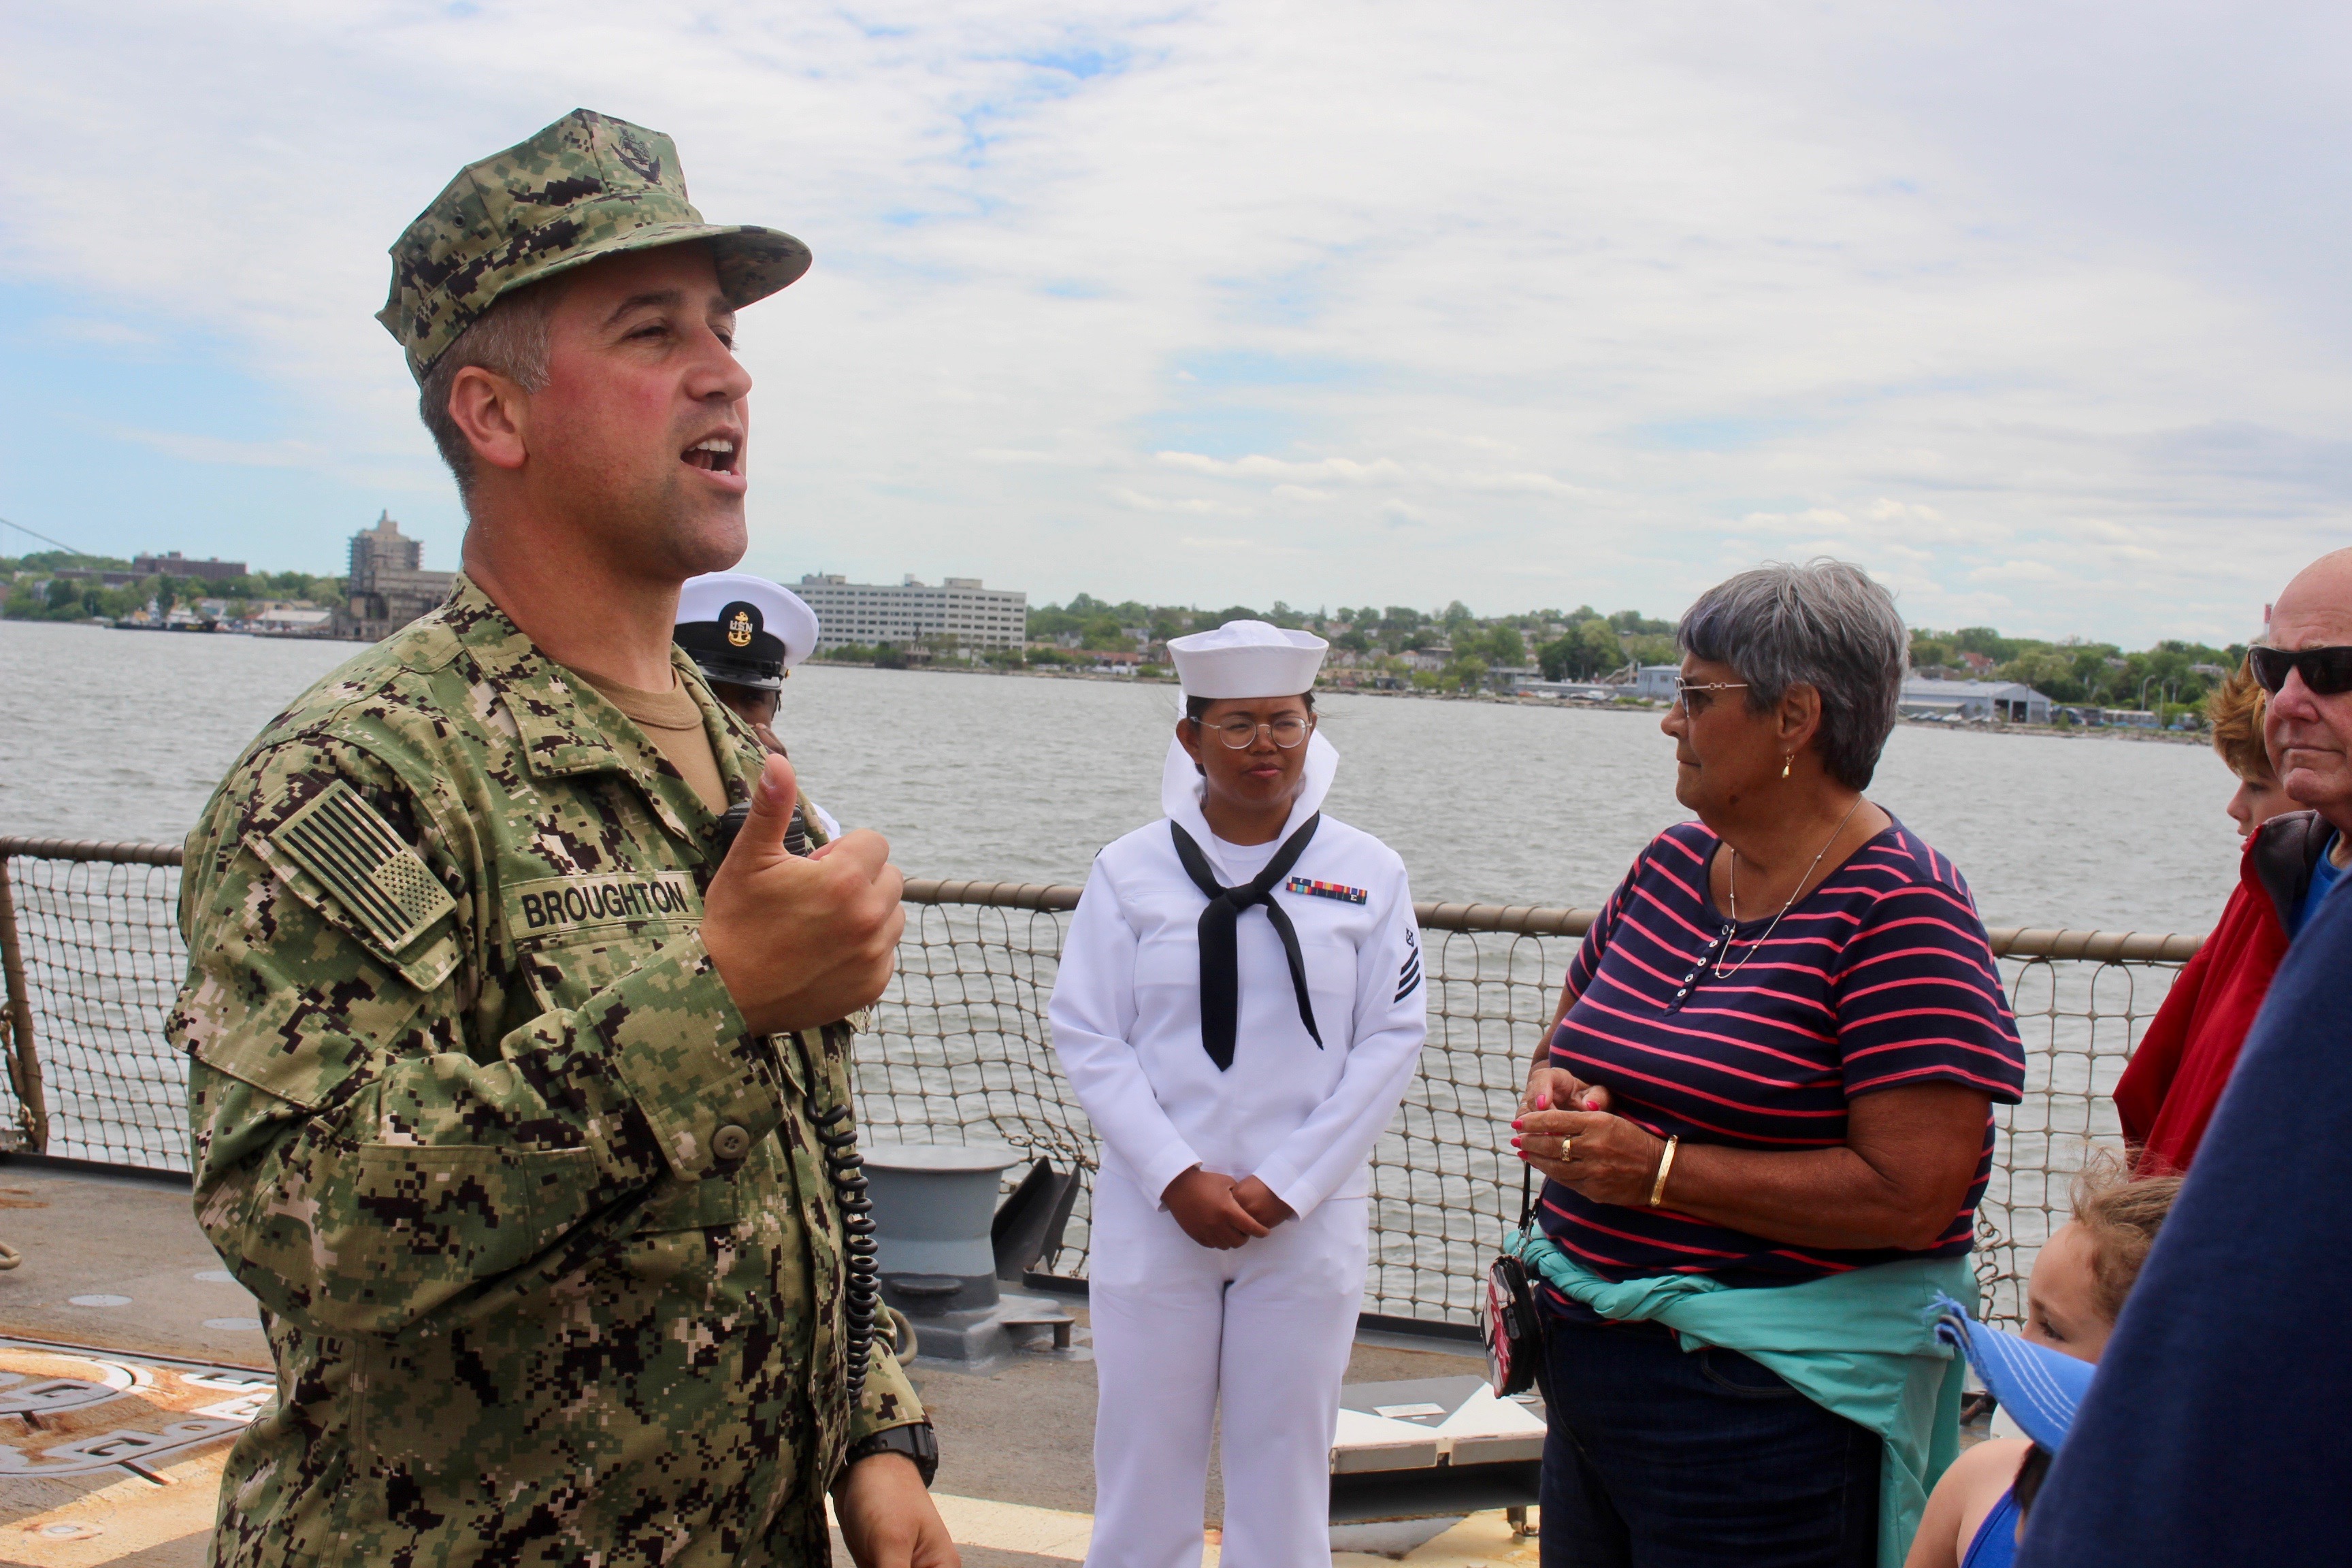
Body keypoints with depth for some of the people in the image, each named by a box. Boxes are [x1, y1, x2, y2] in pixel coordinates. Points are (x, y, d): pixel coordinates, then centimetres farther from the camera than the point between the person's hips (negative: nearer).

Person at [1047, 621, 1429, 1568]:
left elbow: (1392, 1038, -1)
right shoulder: (1132, 870, 1)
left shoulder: (1368, 874, 2)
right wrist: (1179, 1180, -12)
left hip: (1307, 1225, 0)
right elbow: (1086, 1036, -2)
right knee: (1143, 1466, 5)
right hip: (1154, 1217, 0)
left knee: (1286, 1473, 7)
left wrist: (1287, 1186, -8)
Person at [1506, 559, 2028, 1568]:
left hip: (1764, 1409, -7)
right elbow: (1570, 1030, 21)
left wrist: (1662, 1169, -22)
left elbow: (1912, 1197, -22)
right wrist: (1554, 1091, -3)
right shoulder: (1674, 866, 7)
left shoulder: (1897, 909, -16)